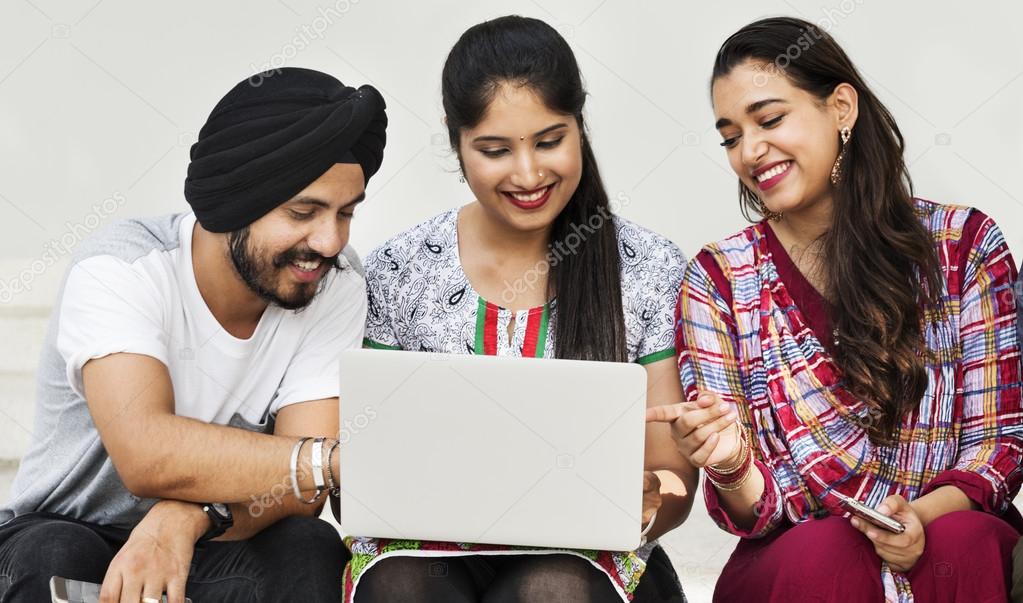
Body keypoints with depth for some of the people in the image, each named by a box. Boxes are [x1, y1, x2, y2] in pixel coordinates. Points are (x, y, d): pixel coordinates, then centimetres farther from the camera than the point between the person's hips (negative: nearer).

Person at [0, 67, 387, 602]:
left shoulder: (334, 286, -9)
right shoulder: (121, 271, -20)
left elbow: (299, 486, -17)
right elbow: (147, 456, -36)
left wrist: (191, 515, -38)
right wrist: (340, 459, -44)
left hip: (207, 556, 3)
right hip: (63, 533, -2)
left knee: (309, 550, -29)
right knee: (52, 559, -36)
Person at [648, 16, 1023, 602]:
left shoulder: (965, 245, 2)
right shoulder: (718, 280, 2)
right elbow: (755, 510, 0)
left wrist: (925, 515, -18)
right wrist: (732, 469, -24)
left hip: (951, 542, 1)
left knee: (961, 542, -33)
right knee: (823, 553, -34)